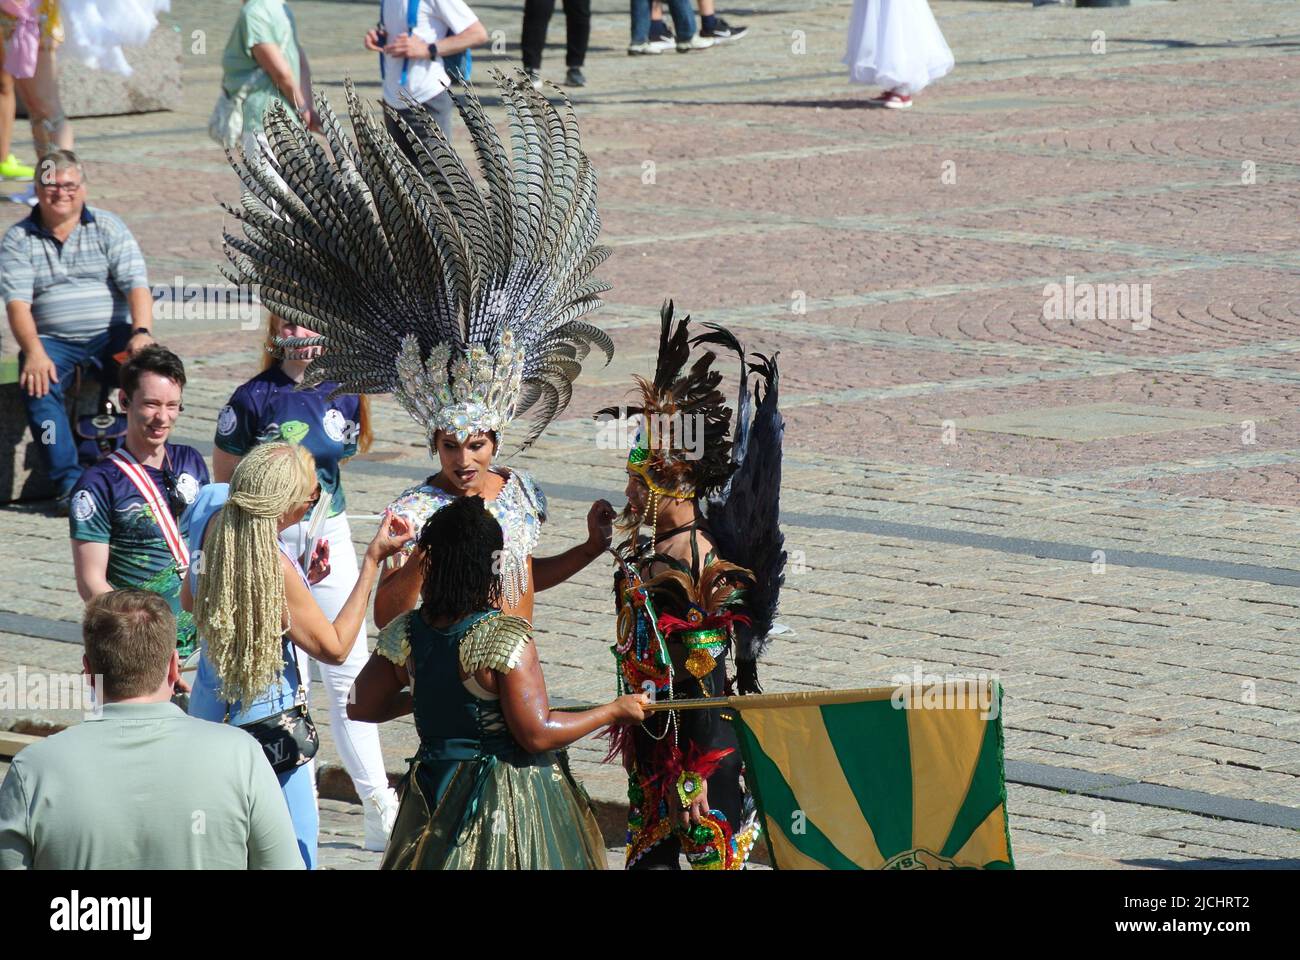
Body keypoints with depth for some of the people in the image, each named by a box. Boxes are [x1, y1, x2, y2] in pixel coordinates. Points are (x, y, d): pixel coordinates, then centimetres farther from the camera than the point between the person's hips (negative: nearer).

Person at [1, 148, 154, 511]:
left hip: (111, 332, 0)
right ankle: (68, 481, -35)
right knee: (37, 385, -32)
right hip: (52, 339, 0)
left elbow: (136, 285, -2)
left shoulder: (108, 228, 8)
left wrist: (142, 333, -22)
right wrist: (34, 352, -24)